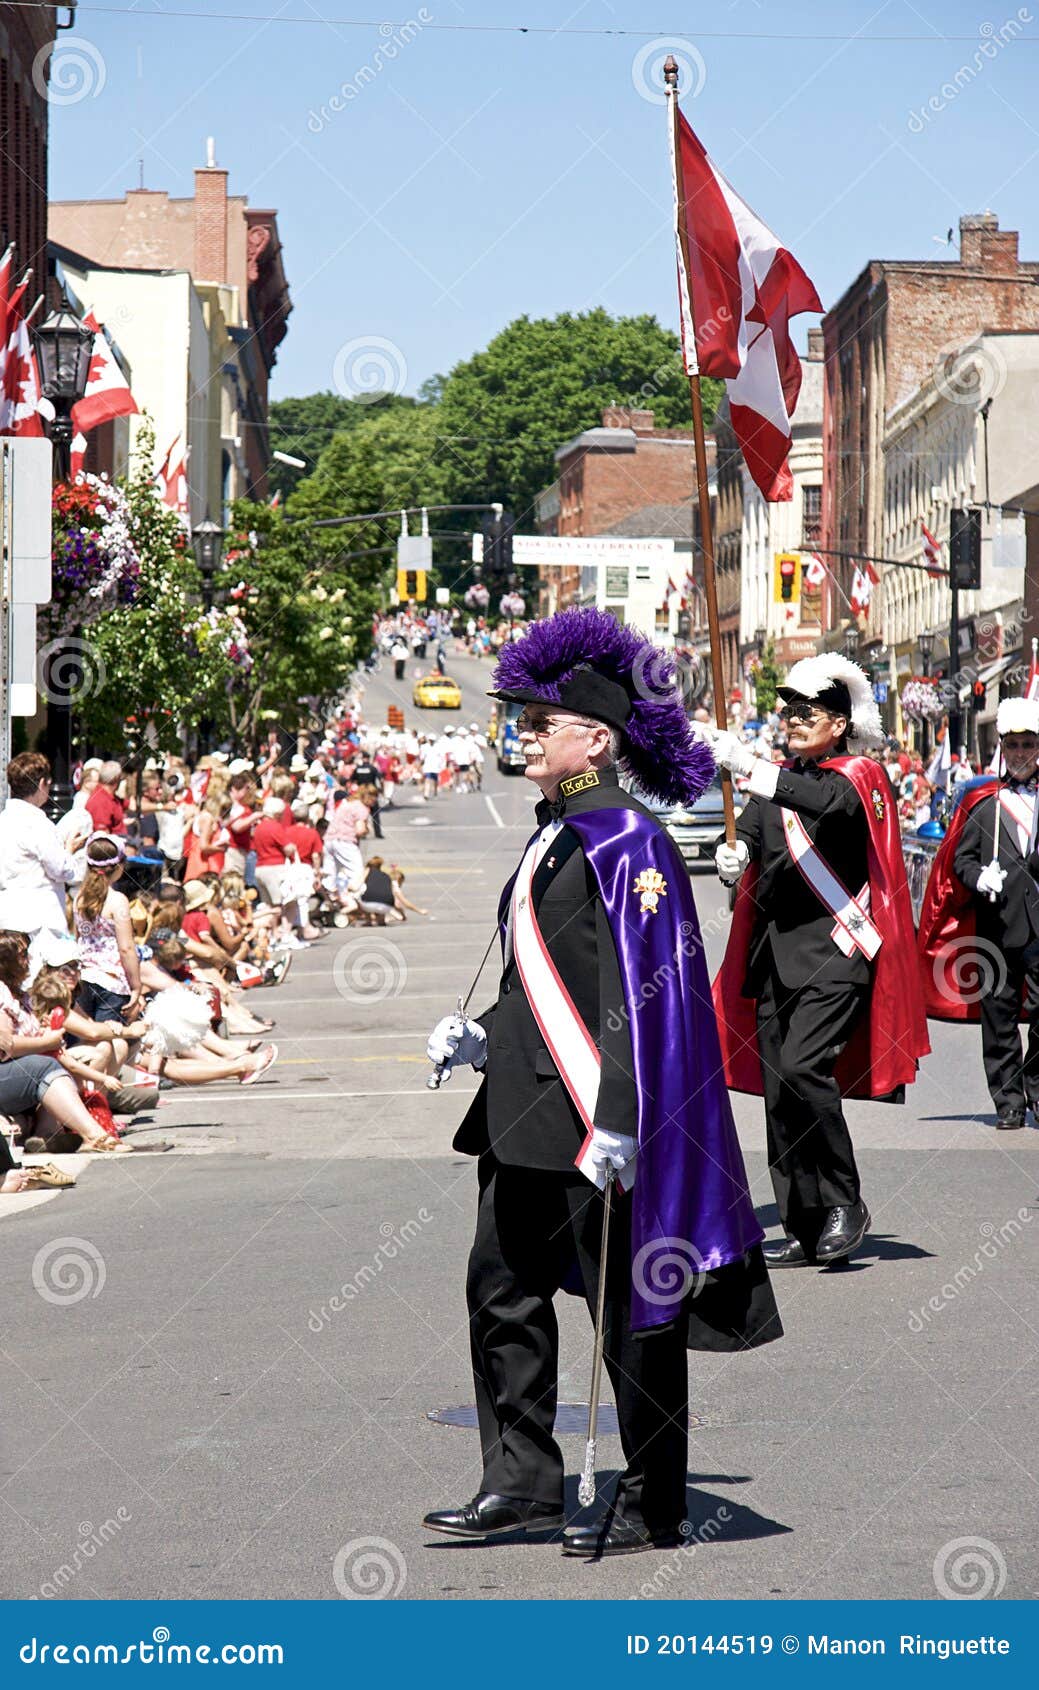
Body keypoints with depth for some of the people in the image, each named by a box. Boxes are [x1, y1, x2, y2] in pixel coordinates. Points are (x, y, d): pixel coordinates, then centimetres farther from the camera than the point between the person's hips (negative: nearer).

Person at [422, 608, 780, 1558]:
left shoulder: (627, 843, -14)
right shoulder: (555, 835, 14)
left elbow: (642, 988, -20)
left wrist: (617, 1122, -23)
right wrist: (480, 1041, 11)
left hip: (597, 1124, -9)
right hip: (527, 1118, 9)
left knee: (631, 1312, 1)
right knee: (504, 1293, 12)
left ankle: (652, 1509, 11)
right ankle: (524, 1484, 22)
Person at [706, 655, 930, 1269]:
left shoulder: (860, 776, -3)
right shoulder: (774, 781, 17)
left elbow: (827, 801, -24)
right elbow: (750, 828, 4)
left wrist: (745, 763, -37)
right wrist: (732, 856, -21)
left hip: (835, 949, -6)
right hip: (776, 953, 6)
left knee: (801, 1066, -22)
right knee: (779, 1089, 3)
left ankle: (846, 1201, -6)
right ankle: (806, 1231, 11)